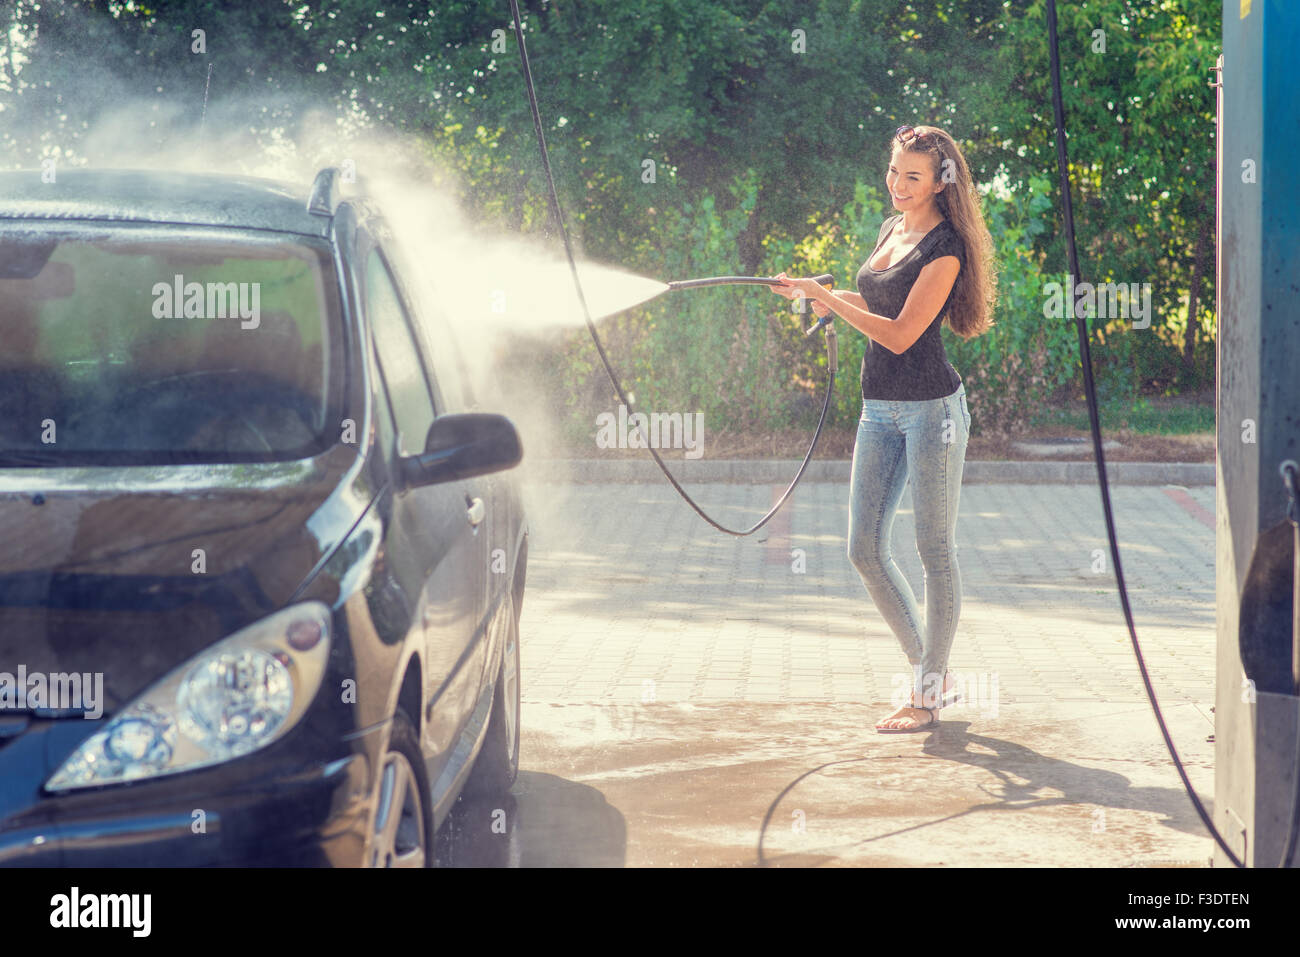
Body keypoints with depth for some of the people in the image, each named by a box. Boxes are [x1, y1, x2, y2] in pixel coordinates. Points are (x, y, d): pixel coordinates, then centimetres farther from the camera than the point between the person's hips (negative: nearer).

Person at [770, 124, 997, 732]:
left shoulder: (945, 247, -11)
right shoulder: (892, 231, 14)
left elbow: (901, 333, -18)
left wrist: (824, 297, -14)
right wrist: (819, 295, 16)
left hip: (931, 407, -8)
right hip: (880, 409, 8)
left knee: (935, 550, -1)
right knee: (865, 550, 6)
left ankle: (927, 696, 7)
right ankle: (930, 673, 19)